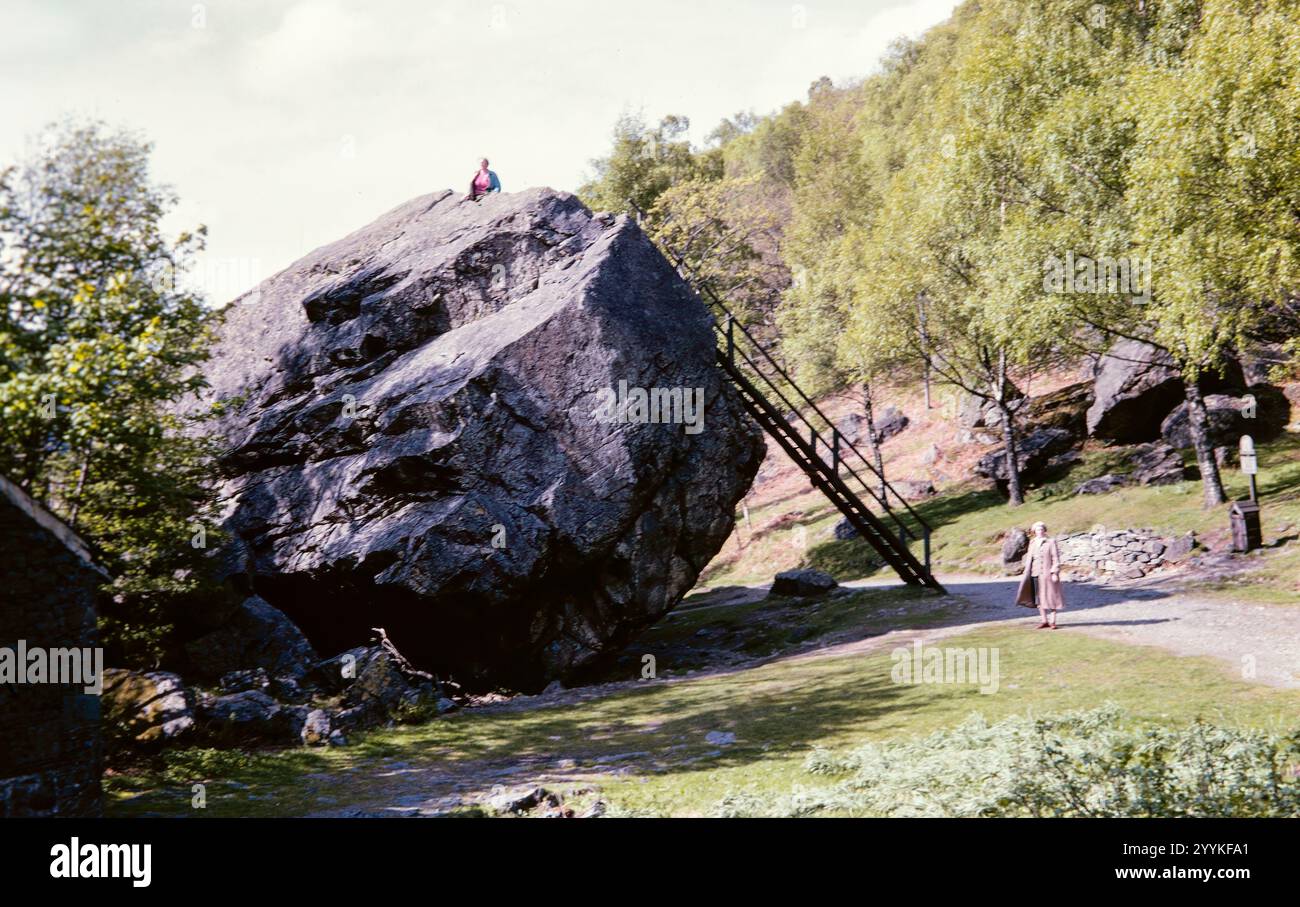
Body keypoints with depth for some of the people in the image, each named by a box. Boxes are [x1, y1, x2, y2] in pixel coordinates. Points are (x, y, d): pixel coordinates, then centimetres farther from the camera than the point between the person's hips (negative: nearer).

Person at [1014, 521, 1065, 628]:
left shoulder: (1051, 542, -4)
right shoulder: (1032, 543, 10)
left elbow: (1056, 558, -7)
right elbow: (1029, 558, 14)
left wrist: (1055, 573, -13)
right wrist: (1026, 573, 10)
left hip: (1048, 574, -5)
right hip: (1035, 575, 5)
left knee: (1050, 597, -1)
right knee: (1039, 598, 7)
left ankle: (1052, 622, 6)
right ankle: (1044, 621, 15)